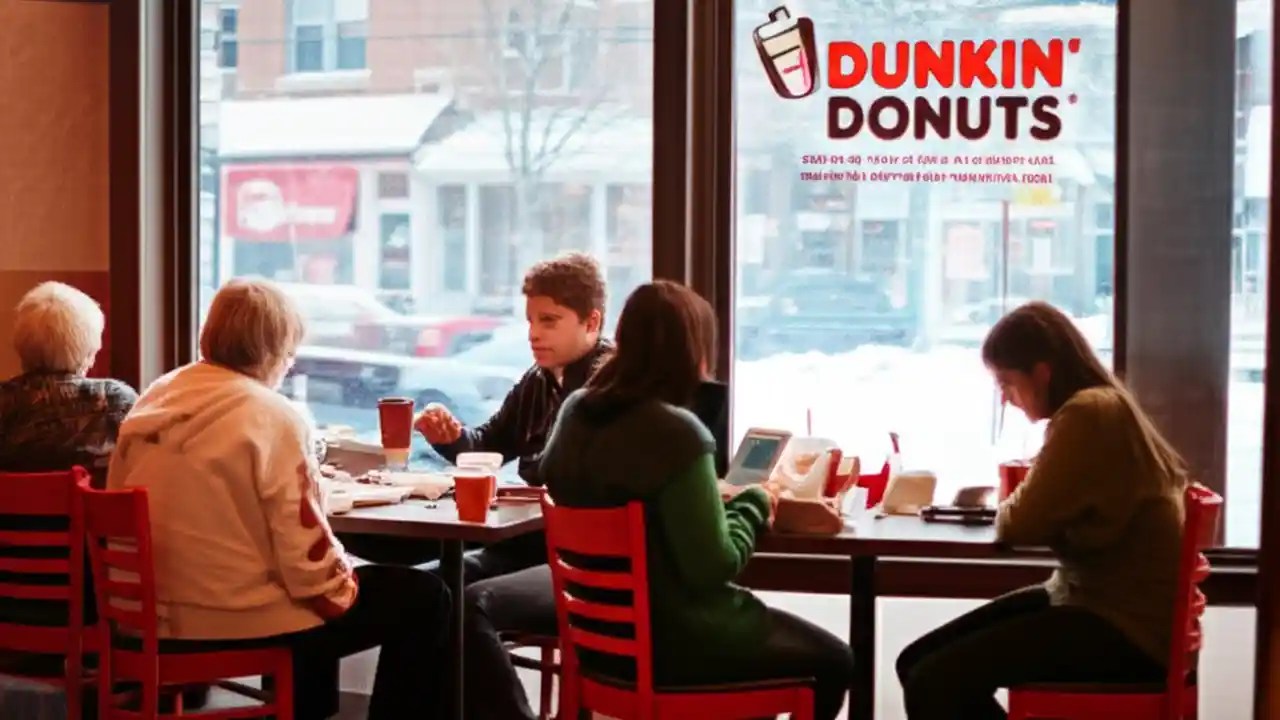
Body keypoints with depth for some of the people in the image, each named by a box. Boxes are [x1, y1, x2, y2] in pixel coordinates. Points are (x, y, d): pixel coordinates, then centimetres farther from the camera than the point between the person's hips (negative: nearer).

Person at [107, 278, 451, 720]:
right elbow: (307, 555, -19)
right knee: (422, 598, 6)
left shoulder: (152, 401, 4)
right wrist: (344, 587, 1)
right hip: (242, 621, -8)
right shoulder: (272, 418, -17)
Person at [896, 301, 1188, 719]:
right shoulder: (1103, 405, 14)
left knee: (934, 682, -23)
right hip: (1099, 601, 10)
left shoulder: (1089, 412, -17)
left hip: (1125, 625, -10)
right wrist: (1014, 503, 2)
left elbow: (1023, 523, -17)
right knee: (917, 662, 2)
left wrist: (1005, 507, 4)